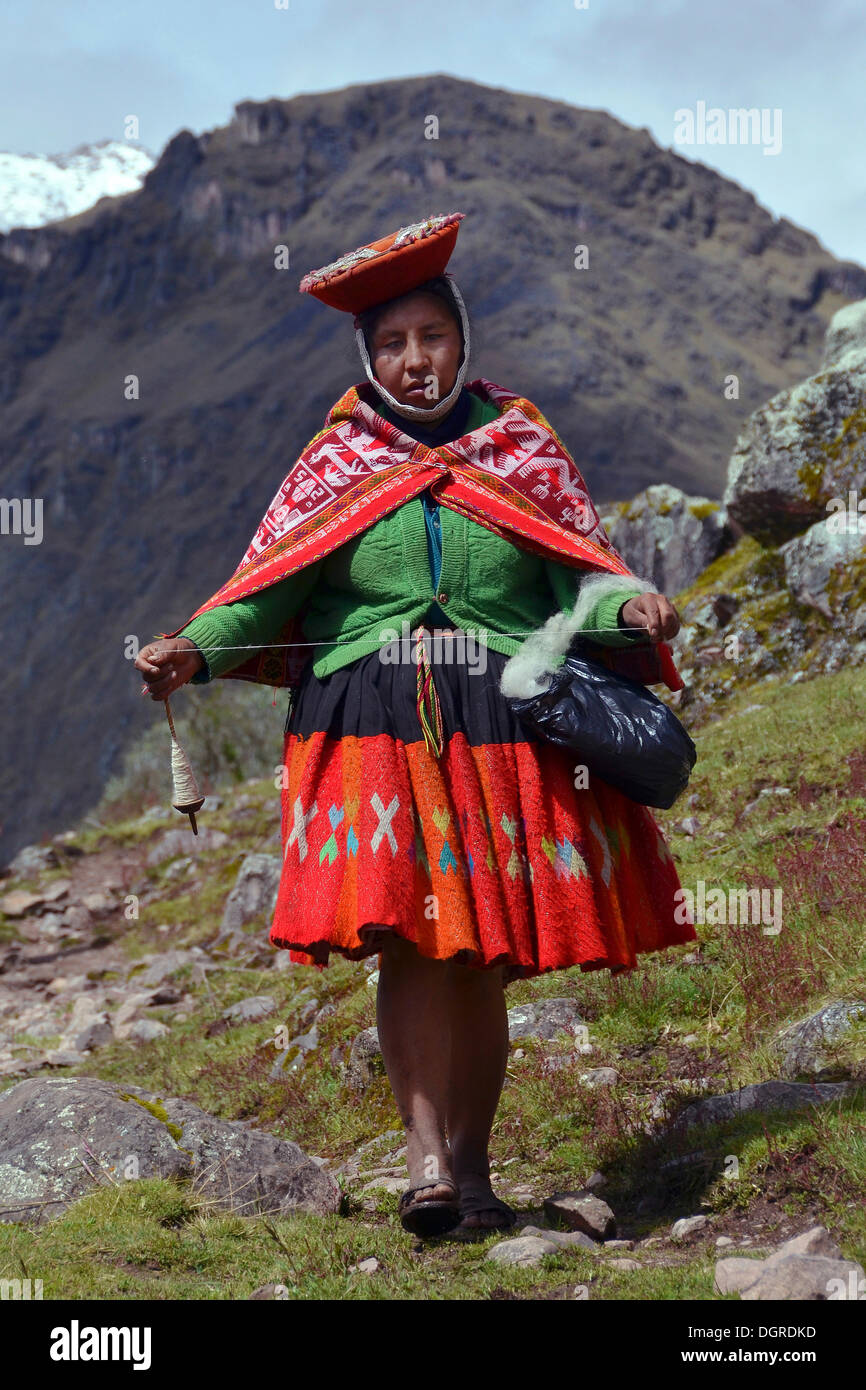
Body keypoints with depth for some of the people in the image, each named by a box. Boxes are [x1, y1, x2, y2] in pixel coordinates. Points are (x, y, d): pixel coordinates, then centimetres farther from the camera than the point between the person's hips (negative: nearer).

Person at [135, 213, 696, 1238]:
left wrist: (630, 607, -13)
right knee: (408, 939, -14)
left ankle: (471, 1167, 12)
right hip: (375, 724, 0)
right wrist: (196, 651, -10)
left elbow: (585, 573, 9)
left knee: (484, 957, 1)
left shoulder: (521, 447, 13)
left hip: (507, 726, 1)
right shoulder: (336, 460, 13)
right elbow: (266, 587, 7)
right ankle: (427, 1158, -15)